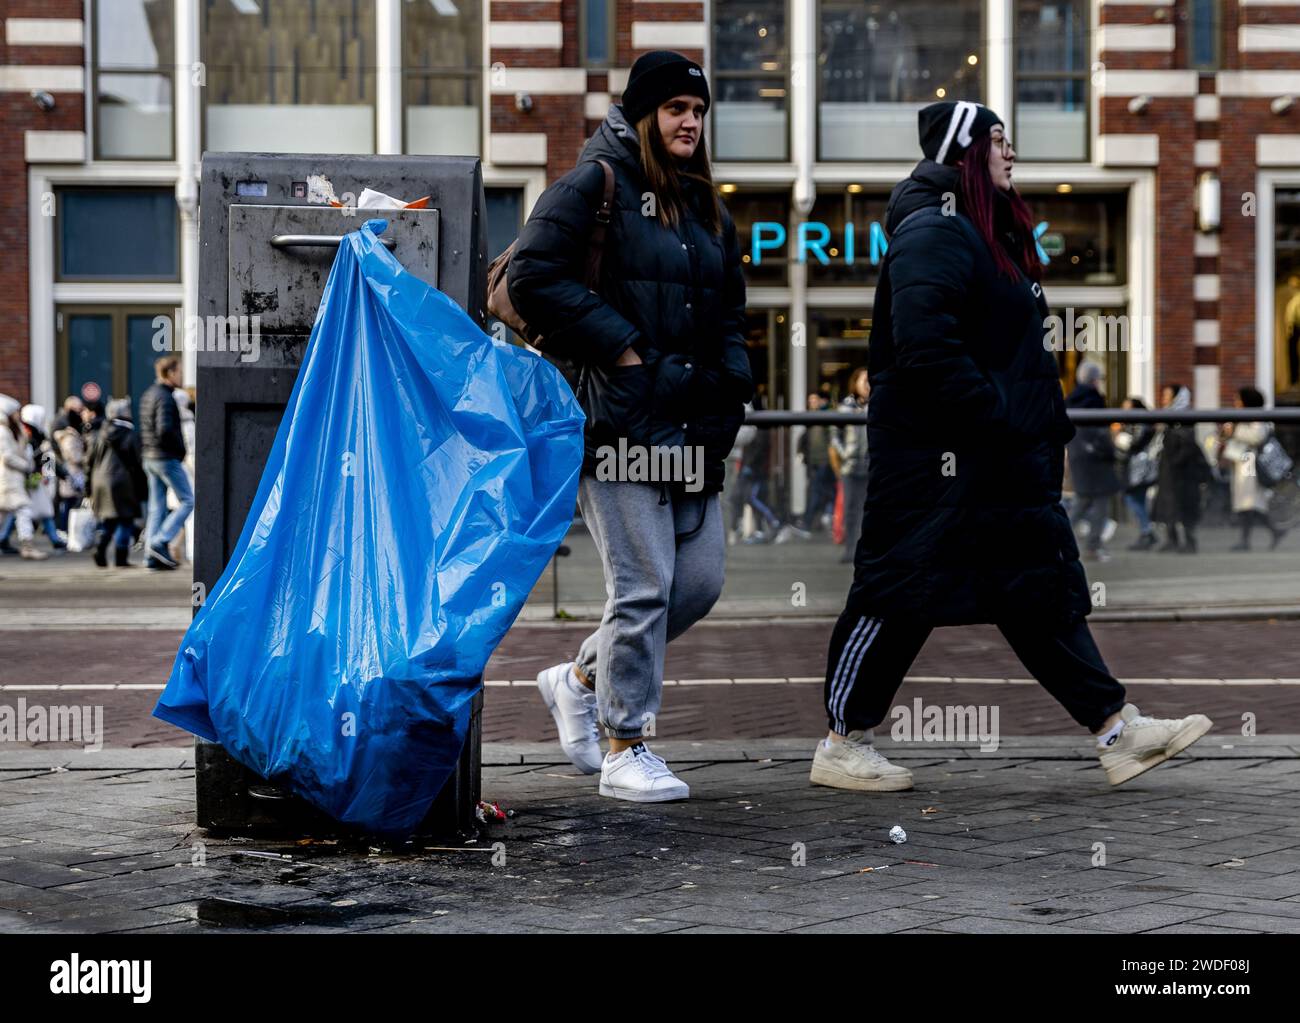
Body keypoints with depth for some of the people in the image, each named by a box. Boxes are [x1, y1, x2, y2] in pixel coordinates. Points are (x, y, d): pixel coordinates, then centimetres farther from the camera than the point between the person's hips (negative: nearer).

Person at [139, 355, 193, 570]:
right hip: (167, 458, -9)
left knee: (156, 506, 10)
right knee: (187, 501, -3)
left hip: (151, 458, 9)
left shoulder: (148, 395, 14)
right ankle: (159, 542, -11)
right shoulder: (165, 398, -16)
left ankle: (154, 556, 9)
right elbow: (165, 430, -26)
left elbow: (145, 429, 19)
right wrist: (180, 448, -13)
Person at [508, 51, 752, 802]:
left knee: (701, 583, 6)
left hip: (691, 428, 8)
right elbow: (534, 279, -13)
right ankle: (626, 750, 3)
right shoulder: (594, 187, -3)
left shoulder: (707, 210, 21)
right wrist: (618, 346, -14)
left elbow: (730, 309, 30)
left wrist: (732, 384, 12)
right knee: (644, 585, -9)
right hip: (617, 421, -8)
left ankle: (583, 678, 26)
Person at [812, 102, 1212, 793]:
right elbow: (923, 345, -26)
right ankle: (842, 747, 9)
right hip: (937, 456, -10)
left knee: (1040, 589, 9)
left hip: (1003, 457, 10)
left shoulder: (991, 233, 18)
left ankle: (1118, 731, 10)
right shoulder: (935, 232, -14)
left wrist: (1049, 424, 18)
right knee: (904, 591, -3)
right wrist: (992, 414, -23)